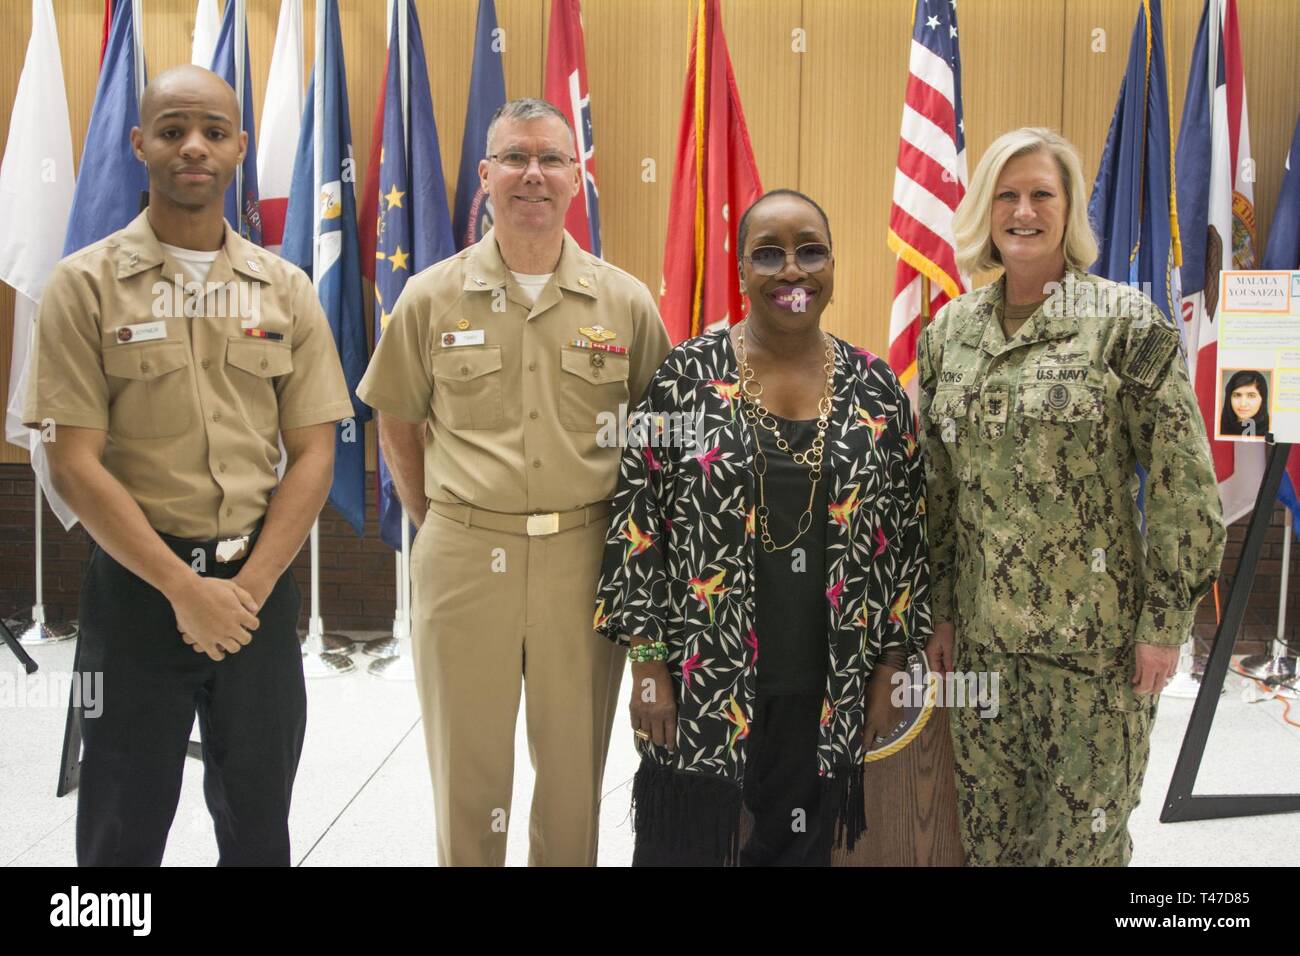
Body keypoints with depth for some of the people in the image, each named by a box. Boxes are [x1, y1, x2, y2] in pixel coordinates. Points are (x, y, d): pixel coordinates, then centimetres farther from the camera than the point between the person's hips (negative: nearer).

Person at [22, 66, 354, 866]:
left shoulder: (287, 289, 4)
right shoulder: (85, 285, -3)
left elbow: (313, 455, 1)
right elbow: (75, 463, -8)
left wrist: (248, 587, -9)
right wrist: (184, 587, -14)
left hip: (261, 586, 2)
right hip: (137, 586, -2)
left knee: (259, 826, 14)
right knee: (125, 829, 11)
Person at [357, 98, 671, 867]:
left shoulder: (626, 301, 0)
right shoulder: (431, 297, 1)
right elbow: (398, 425, 9)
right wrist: (435, 522, 4)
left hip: (583, 555, 0)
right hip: (463, 557, 0)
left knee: (575, 767, 15)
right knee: (466, 766, 15)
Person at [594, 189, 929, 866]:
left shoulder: (877, 390, 1)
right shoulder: (688, 376, -5)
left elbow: (905, 534, 6)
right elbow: (637, 521, -5)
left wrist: (886, 672, 5)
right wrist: (647, 665, -7)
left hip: (822, 692, 2)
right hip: (701, 682, -2)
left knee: (799, 846, 16)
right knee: (686, 843, 10)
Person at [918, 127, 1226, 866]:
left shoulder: (1126, 322, -8)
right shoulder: (950, 330, 6)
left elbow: (1186, 485, -8)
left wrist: (1165, 624, -9)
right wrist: (939, 610, 9)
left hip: (1096, 636, -4)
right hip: (981, 632, 4)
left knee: (1085, 833, 8)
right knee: (988, 831, 14)